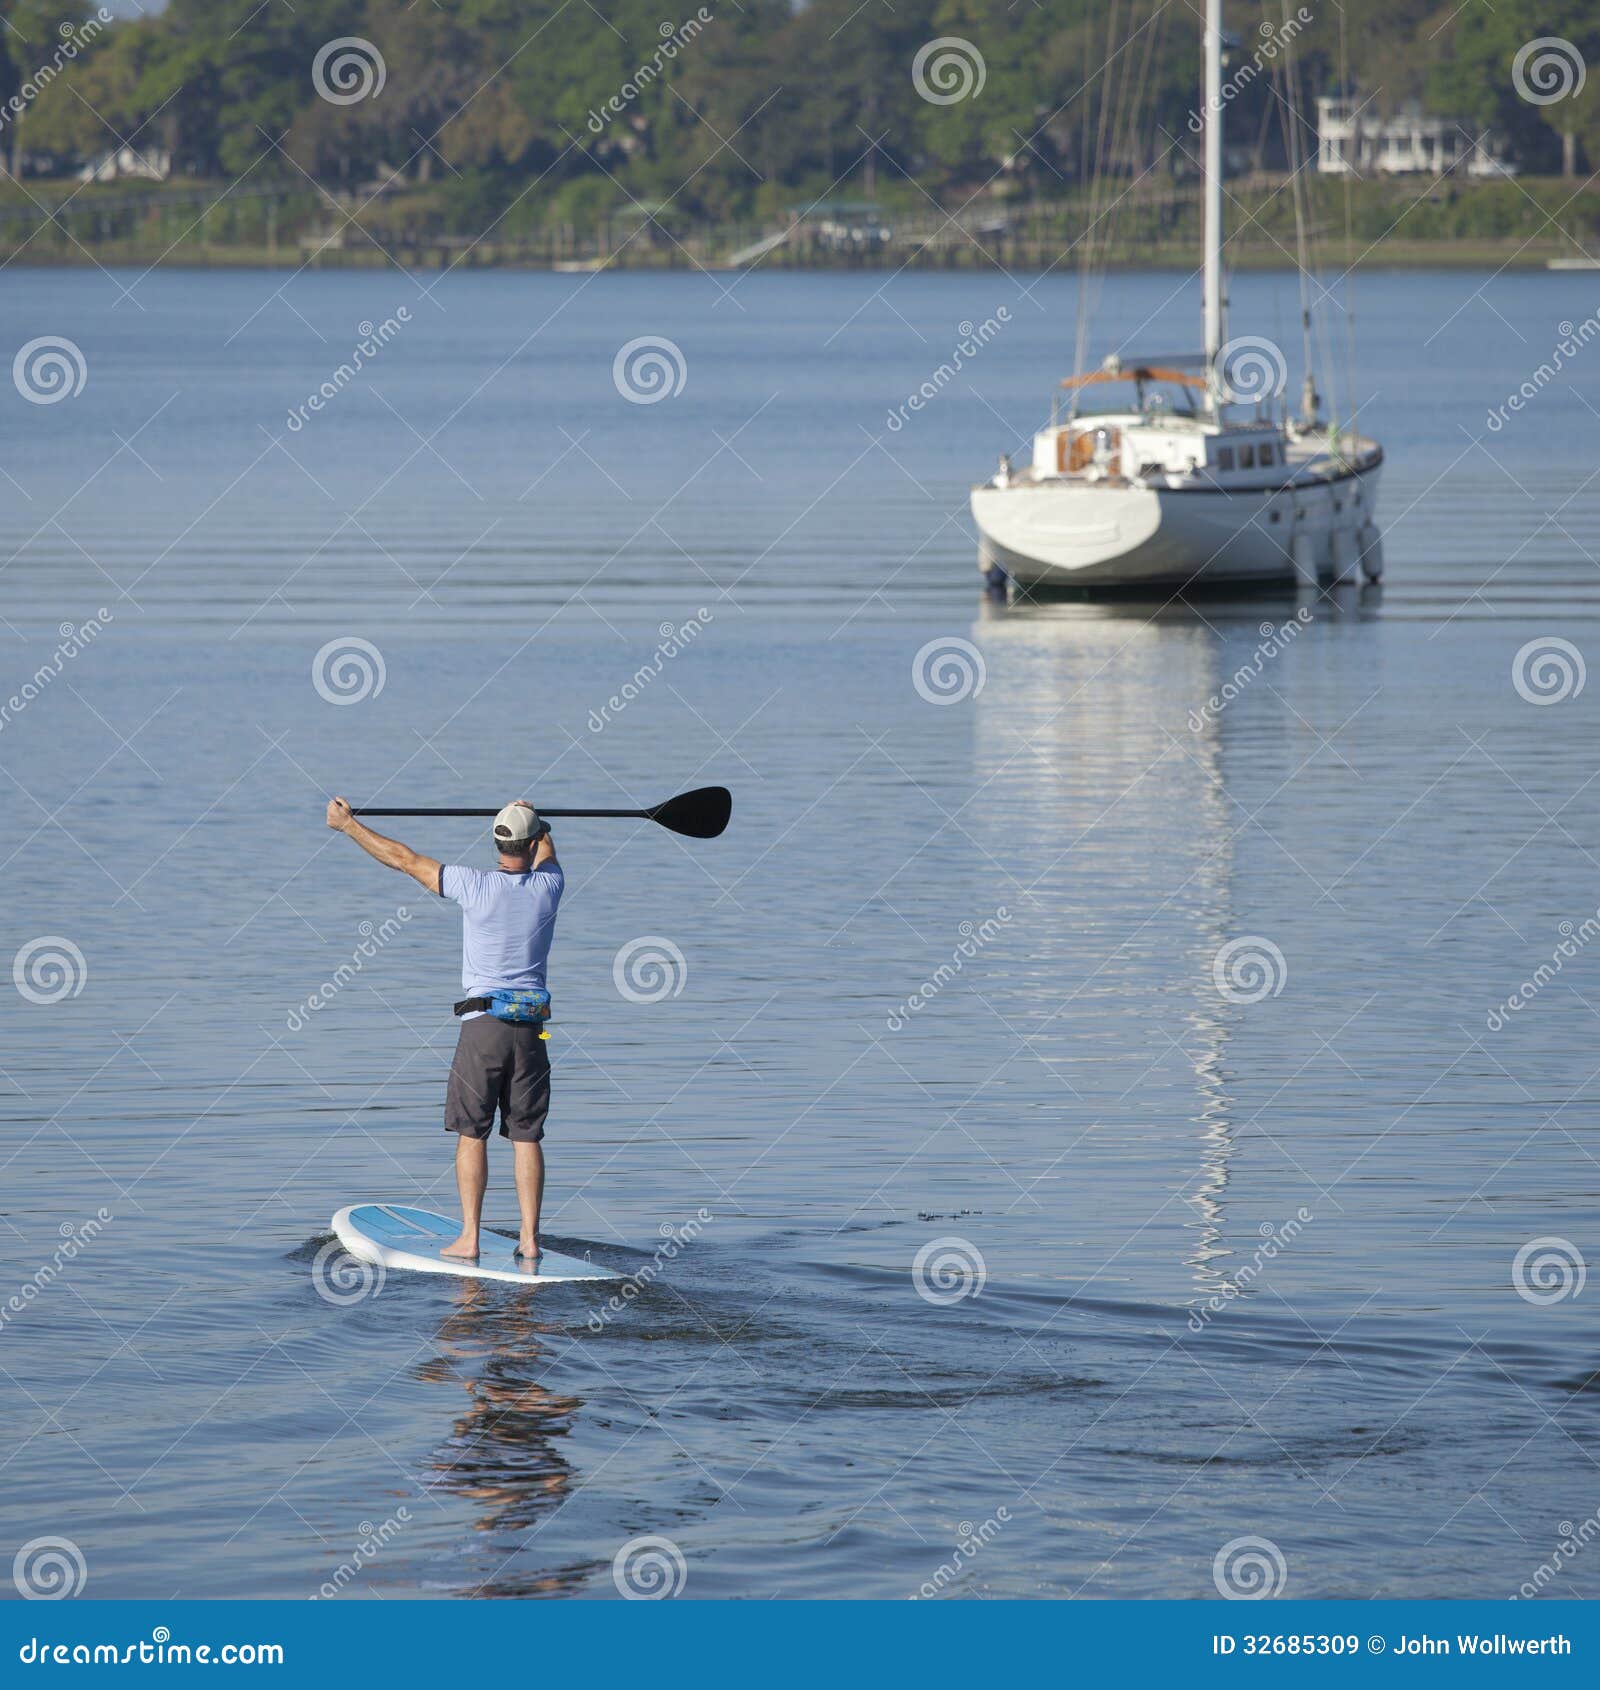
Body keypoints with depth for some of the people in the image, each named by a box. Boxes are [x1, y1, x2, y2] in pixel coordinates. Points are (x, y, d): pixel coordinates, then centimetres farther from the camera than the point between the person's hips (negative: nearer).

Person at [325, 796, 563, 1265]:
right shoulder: (548, 887, 0)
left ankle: (469, 1239, 0)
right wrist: (533, 820, 46)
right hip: (530, 1031, 3)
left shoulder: (476, 886, -9)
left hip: (482, 1027, -3)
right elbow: (547, 854, 26)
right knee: (526, 1137, 6)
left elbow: (404, 859, 0)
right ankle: (530, 1239, 3)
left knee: (471, 1134, 3)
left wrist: (347, 825, 12)